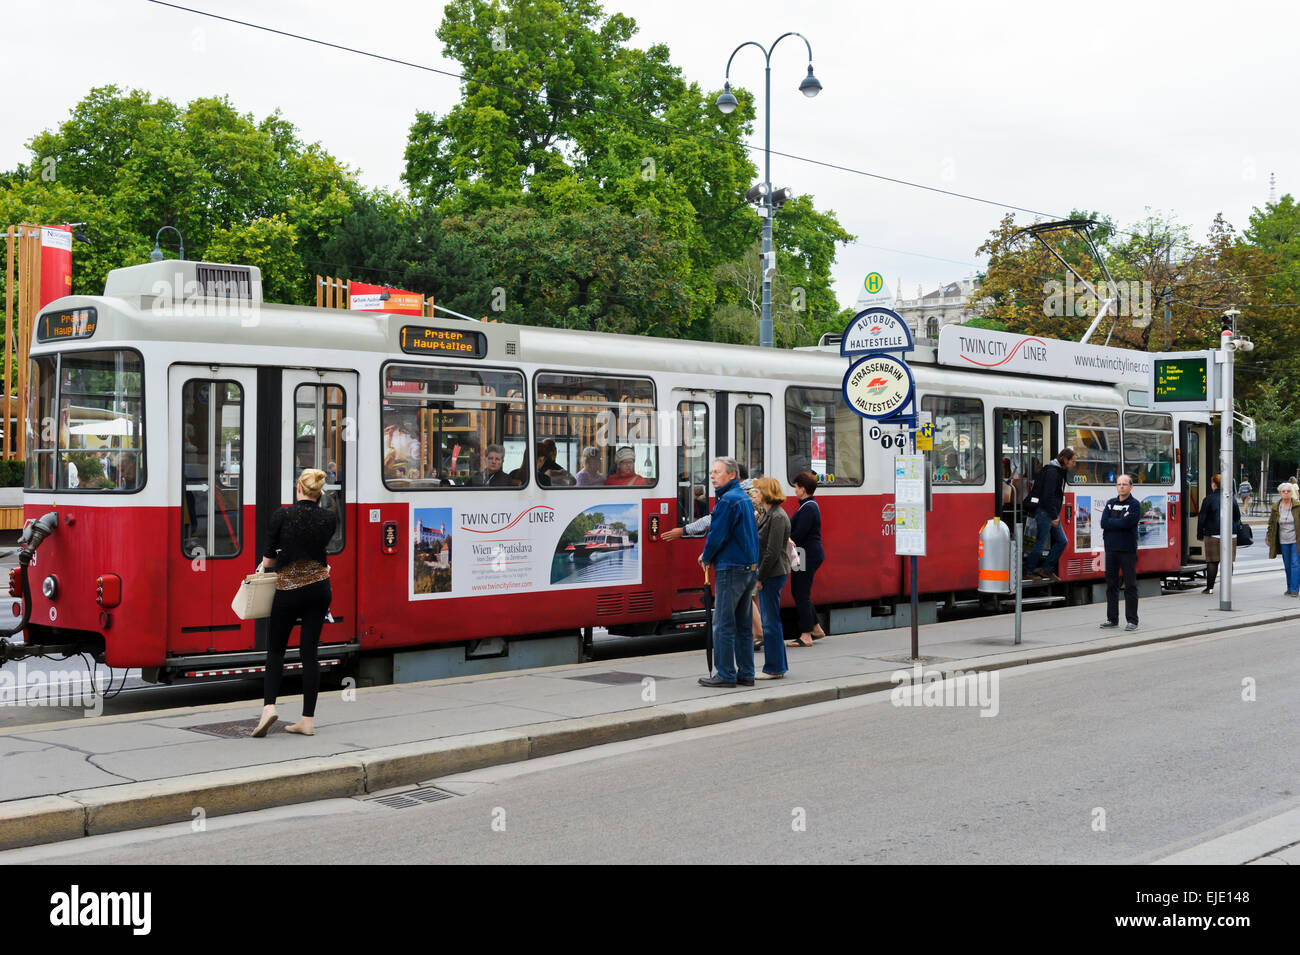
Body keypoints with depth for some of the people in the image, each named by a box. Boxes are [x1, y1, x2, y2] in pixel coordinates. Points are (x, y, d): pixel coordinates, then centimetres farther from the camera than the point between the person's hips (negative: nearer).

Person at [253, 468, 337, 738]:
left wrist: (264, 564, 22)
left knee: (275, 649, 12)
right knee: (309, 652, 7)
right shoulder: (330, 519, -1)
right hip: (319, 588, 3)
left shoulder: (282, 515, -9)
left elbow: (269, 556, 0)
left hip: (288, 589, -3)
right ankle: (308, 720, 7)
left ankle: (269, 706, -6)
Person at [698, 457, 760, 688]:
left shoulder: (728, 500, -15)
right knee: (742, 623, 13)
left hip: (731, 568, -9)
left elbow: (718, 535, -17)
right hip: (750, 568, 9)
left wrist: (706, 558, 1)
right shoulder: (745, 498, 15)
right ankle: (746, 673, 16)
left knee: (723, 624, -4)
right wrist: (709, 555, 13)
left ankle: (725, 674, -2)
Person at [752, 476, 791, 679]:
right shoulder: (767, 514, 15)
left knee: (770, 622, -4)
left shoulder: (777, 517, -15)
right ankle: (778, 666, 21)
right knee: (768, 621, 14)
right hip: (767, 575, 10)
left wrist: (760, 576, -17)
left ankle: (774, 668, 2)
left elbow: (773, 552, -19)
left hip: (773, 575, -10)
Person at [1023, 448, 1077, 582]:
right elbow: (1048, 496, -22)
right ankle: (1029, 571, 6)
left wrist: (1056, 515, 14)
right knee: (1041, 543, -5)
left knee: (1061, 541, 9)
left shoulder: (1060, 472, 15)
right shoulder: (1052, 472, -17)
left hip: (1052, 514, 10)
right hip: (1044, 512, -10)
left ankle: (1046, 569, 15)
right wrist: (1054, 516, -20)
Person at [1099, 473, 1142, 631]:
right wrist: (1120, 521, -9)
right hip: (1111, 549, 5)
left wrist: (1112, 522, -8)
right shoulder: (1110, 503, 12)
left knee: (1130, 586, -2)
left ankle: (1132, 620, 2)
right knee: (1111, 585, 9)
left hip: (1127, 550, -5)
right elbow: (1104, 523, -3)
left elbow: (1126, 523, -18)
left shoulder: (1134, 505, -3)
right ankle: (1112, 619, 16)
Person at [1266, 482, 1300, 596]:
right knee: (1287, 565, 9)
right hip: (1283, 541, 3)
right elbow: (1271, 524, 11)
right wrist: (1269, 538, 10)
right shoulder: (1276, 508, 3)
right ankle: (1290, 588, 20)